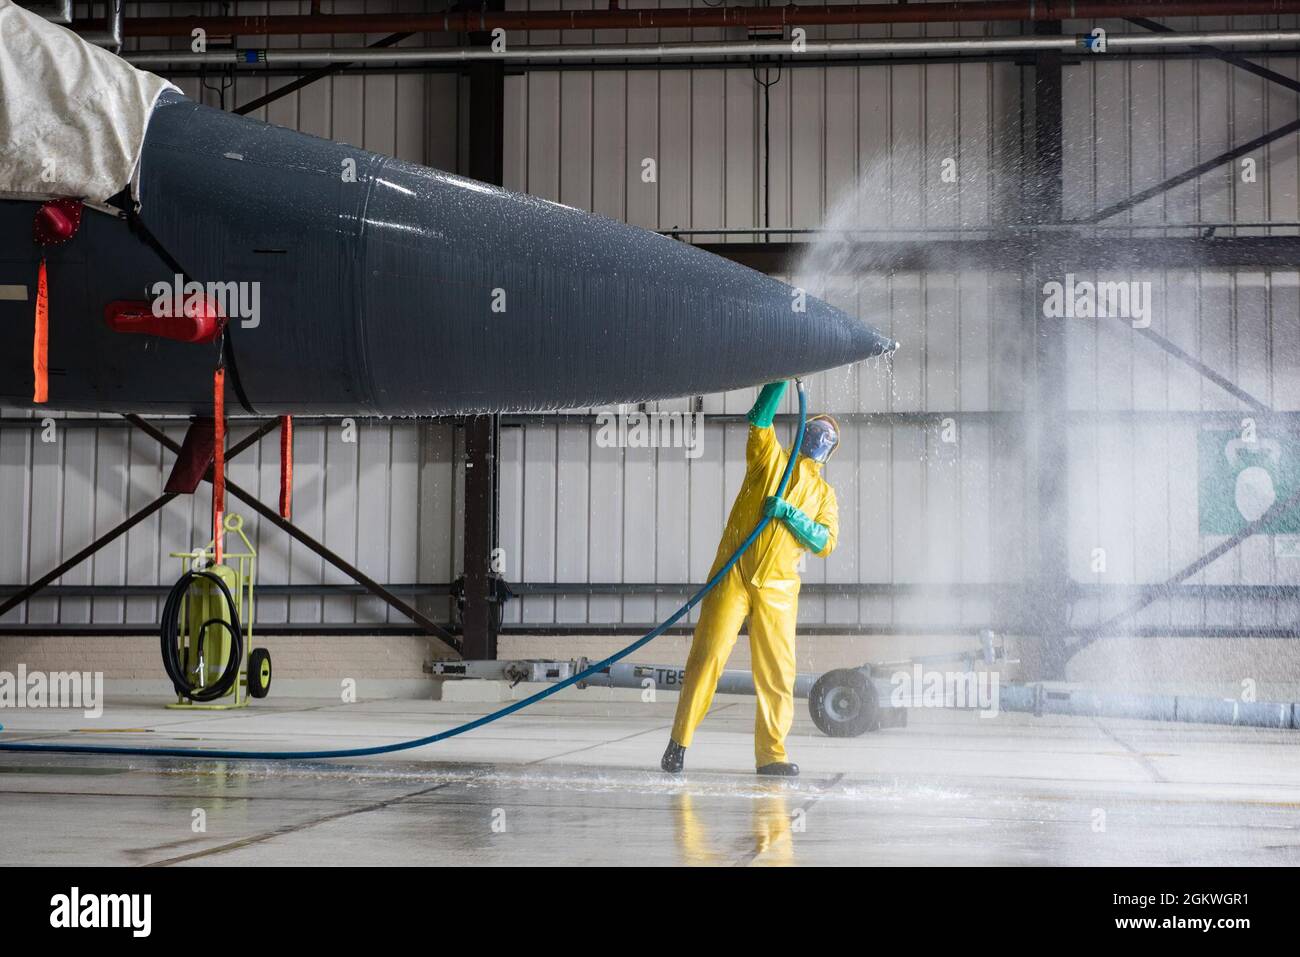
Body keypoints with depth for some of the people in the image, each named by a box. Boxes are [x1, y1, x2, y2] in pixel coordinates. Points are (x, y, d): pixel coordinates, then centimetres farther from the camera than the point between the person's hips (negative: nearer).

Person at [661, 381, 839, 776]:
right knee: (707, 655, -7)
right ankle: (678, 742, -3)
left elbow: (826, 543, 3)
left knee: (777, 669, -1)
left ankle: (771, 753, 5)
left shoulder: (824, 494, 17)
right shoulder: (771, 460, 12)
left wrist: (791, 515, -11)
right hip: (734, 573, -3)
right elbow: (760, 417, -4)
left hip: (778, 585, 3)